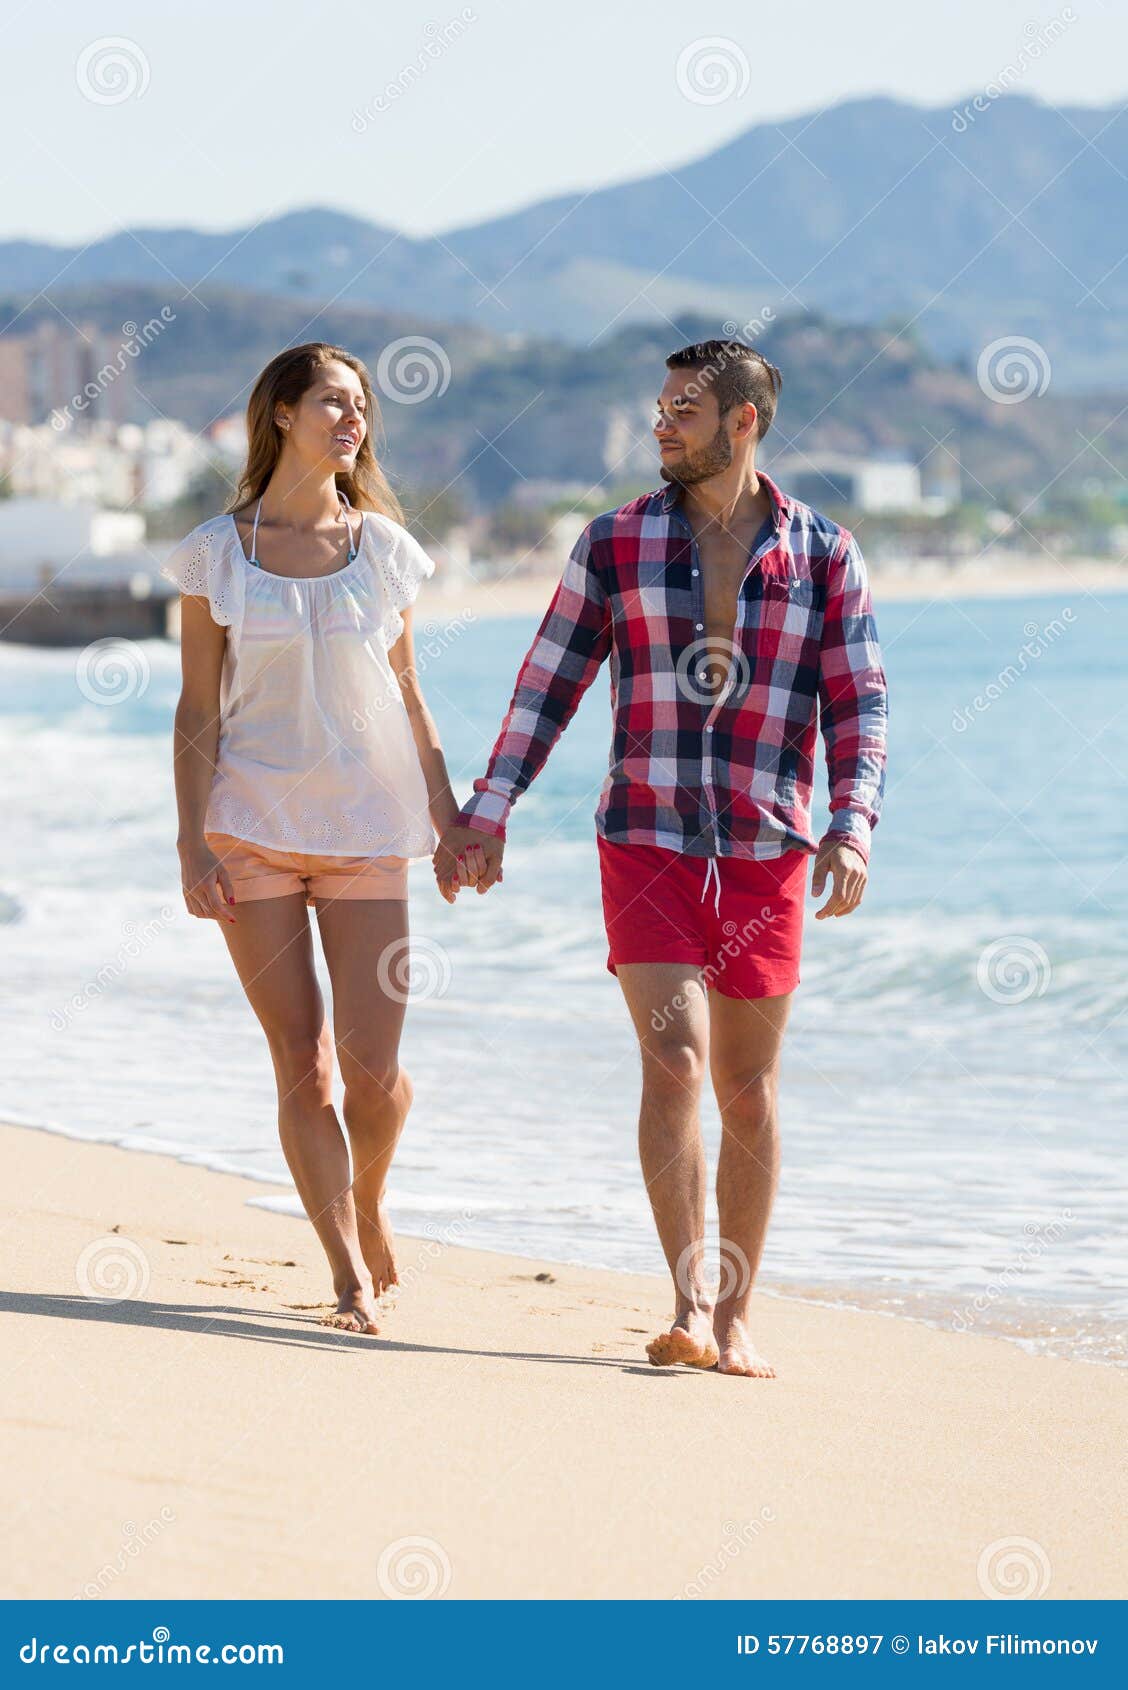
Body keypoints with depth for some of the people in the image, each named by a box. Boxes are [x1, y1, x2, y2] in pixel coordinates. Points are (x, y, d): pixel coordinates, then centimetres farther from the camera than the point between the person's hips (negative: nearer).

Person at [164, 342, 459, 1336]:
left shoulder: (384, 546, 7)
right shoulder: (219, 553, 1)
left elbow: (407, 697, 13)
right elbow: (197, 712, 1)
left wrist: (450, 816, 9)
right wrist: (192, 843, -7)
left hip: (365, 829, 1)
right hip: (253, 828, -1)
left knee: (372, 1066, -7)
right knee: (301, 1064, -2)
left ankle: (368, 1200, 25)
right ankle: (351, 1275, 7)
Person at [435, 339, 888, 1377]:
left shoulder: (825, 557, 2)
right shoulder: (617, 543, 4)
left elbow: (859, 706, 1)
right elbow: (549, 684, 8)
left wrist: (852, 826, -13)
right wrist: (487, 812, 2)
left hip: (766, 854, 1)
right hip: (647, 842, 0)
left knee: (748, 1089, 6)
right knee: (674, 1058, -15)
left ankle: (735, 1317, 16)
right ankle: (689, 1304, -15)